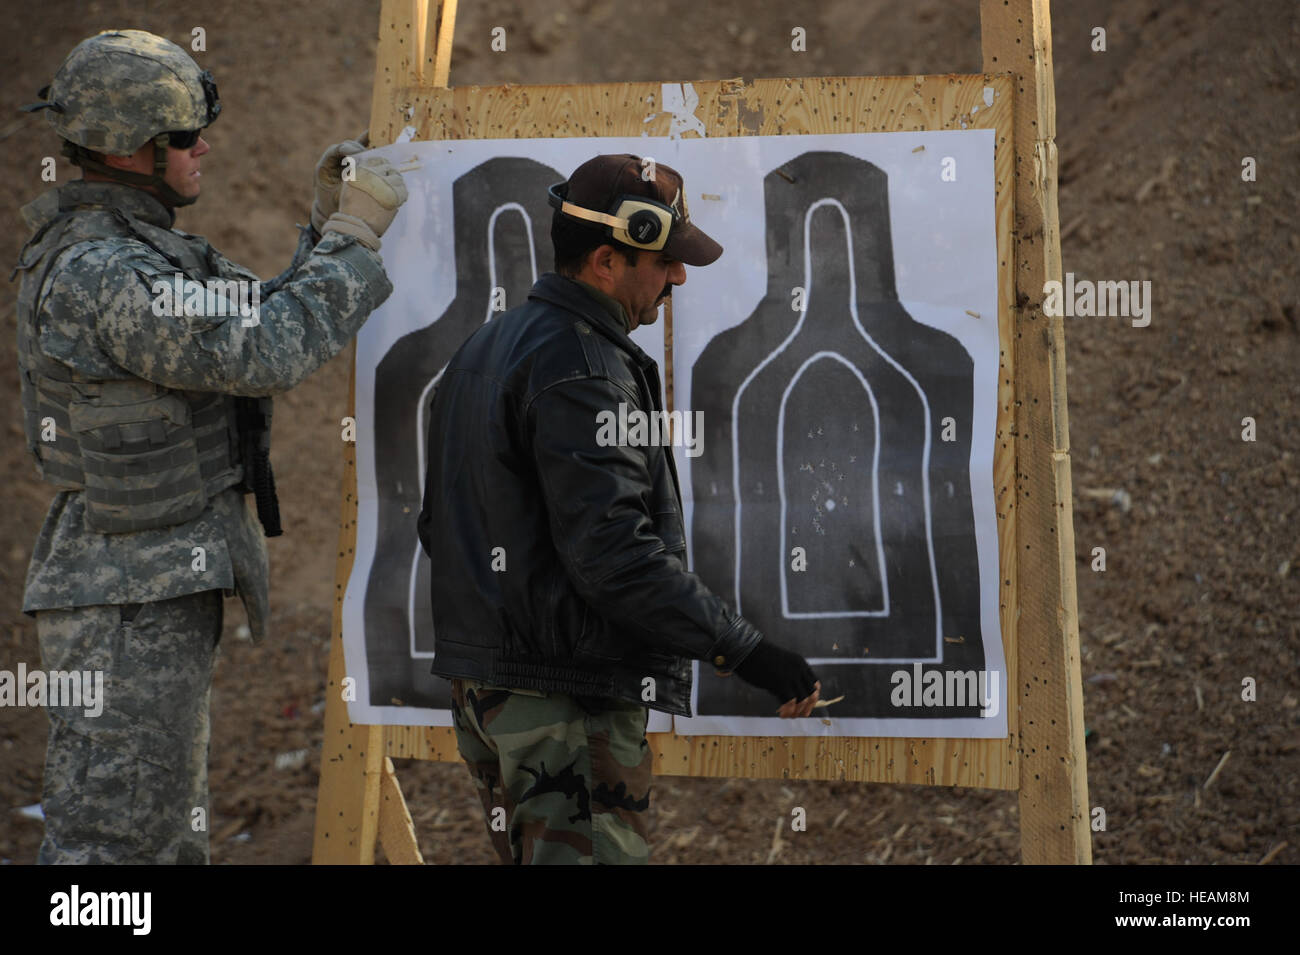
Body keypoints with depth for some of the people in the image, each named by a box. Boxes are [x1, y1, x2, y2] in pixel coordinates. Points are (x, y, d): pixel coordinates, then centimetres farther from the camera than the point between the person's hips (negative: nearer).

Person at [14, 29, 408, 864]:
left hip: (159, 584, 11)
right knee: (110, 839, -6)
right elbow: (263, 353, -25)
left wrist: (328, 229, 10)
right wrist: (355, 236, -14)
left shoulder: (125, 252, 13)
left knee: (168, 839, 17)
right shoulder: (103, 276, -21)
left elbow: (252, 324, 19)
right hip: (133, 601, -11)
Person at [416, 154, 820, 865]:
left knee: (534, 857, 17)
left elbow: (440, 525, 22)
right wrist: (743, 650, -22)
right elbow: (614, 552, -24)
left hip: (481, 691, 10)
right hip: (570, 699, -10)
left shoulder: (483, 348, 16)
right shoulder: (580, 365, -16)